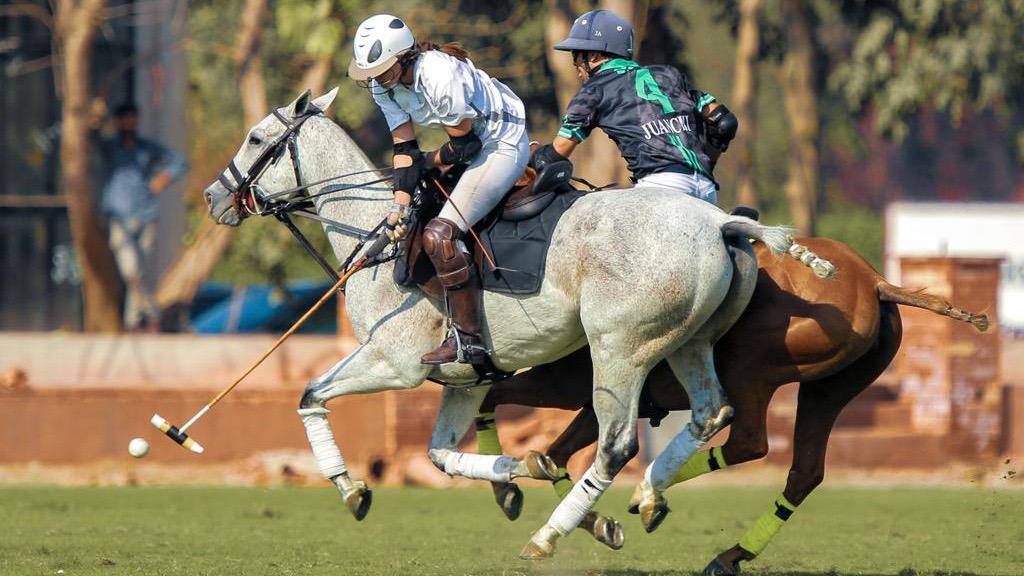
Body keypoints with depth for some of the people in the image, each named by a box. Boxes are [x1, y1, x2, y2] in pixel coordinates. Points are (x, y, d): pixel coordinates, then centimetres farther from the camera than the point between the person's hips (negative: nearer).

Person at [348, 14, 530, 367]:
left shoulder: (441, 79, -32)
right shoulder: (383, 85, -5)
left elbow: (462, 146, -21)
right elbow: (404, 149, -5)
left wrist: (428, 162, -4)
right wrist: (400, 205, -16)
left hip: (504, 144, -10)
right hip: (473, 144, 10)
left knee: (440, 235, -20)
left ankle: (467, 339, -15)